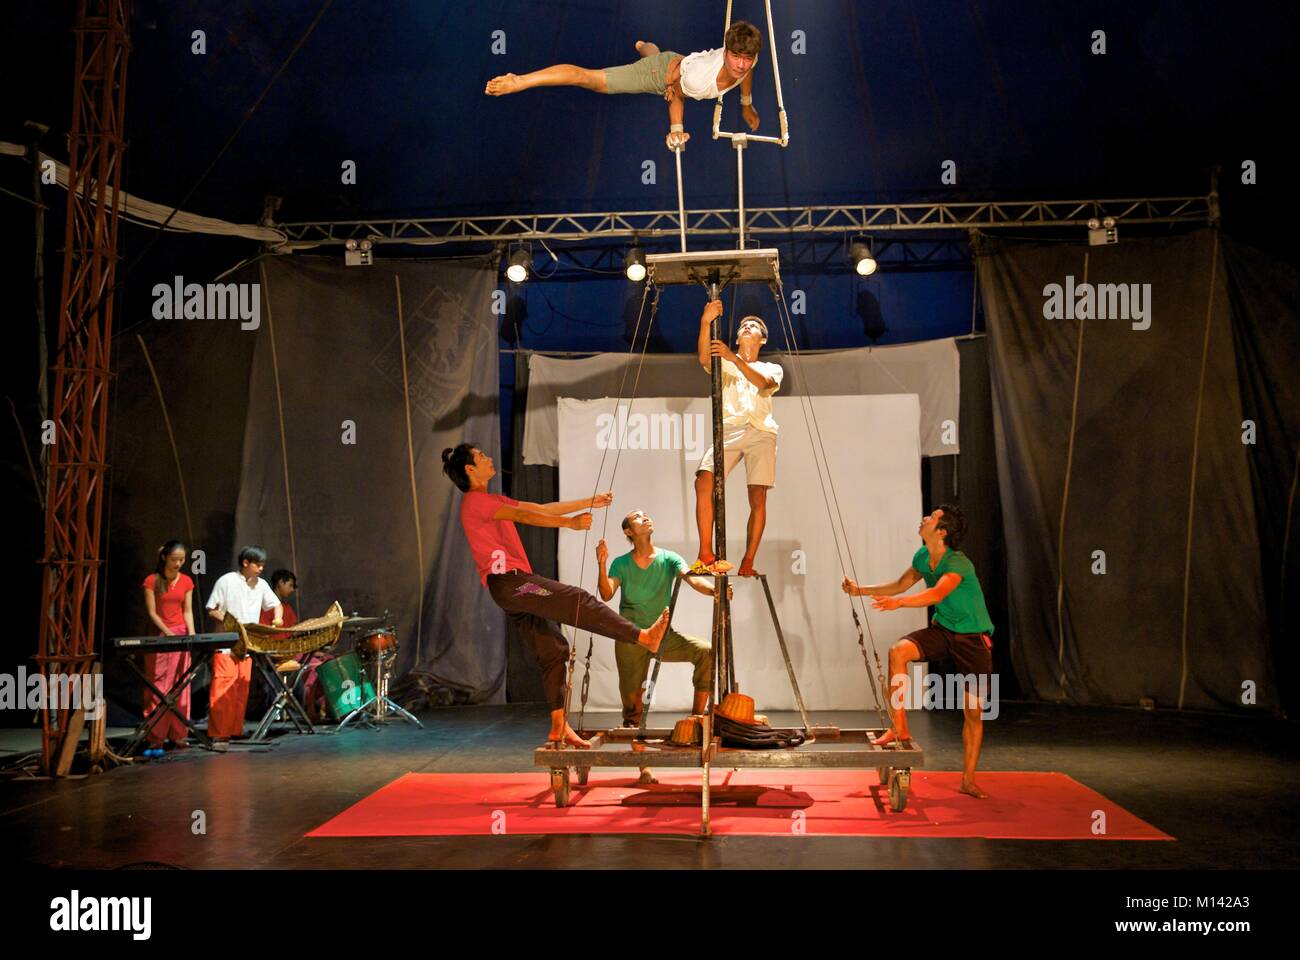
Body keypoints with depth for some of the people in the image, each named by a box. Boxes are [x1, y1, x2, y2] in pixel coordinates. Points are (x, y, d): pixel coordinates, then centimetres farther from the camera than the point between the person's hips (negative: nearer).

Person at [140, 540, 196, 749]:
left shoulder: (186, 581, 7)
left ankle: (177, 734, 7)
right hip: (159, 636, -3)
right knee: (158, 687, -3)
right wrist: (168, 633, -17)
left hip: (181, 635, 3)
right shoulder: (152, 581, -4)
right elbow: (152, 612, -6)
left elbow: (187, 611, 7)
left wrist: (191, 634, -7)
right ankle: (156, 736, 0)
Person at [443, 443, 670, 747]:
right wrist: (569, 523, -23)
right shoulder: (474, 501, -4)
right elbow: (524, 516, -16)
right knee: (578, 600, -16)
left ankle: (559, 727, 6)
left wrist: (589, 502, 20)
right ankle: (644, 636, -16)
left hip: (515, 585, 10)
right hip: (507, 581, -10)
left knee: (553, 649, 5)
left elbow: (543, 508, 24)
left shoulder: (492, 501, 26)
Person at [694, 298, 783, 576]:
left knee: (758, 498, -11)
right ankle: (706, 556, -20)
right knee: (703, 482, -22)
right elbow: (704, 359, -1)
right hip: (728, 429, 0)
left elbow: (763, 383, -3)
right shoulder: (724, 364, 24)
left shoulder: (772, 368, 22)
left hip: (761, 431, 0)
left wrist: (733, 358, -17)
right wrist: (705, 322, -15)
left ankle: (748, 564, -8)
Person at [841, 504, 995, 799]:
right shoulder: (922, 557, -2)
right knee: (898, 651, -24)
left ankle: (968, 780, 14)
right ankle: (900, 728, -17)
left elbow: (937, 593, -43)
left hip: (973, 637, -5)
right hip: (942, 629, 5)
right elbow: (900, 584, 14)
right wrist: (861, 590, 7)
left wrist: (898, 602, -57)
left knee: (974, 711, 0)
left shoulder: (958, 564, -25)